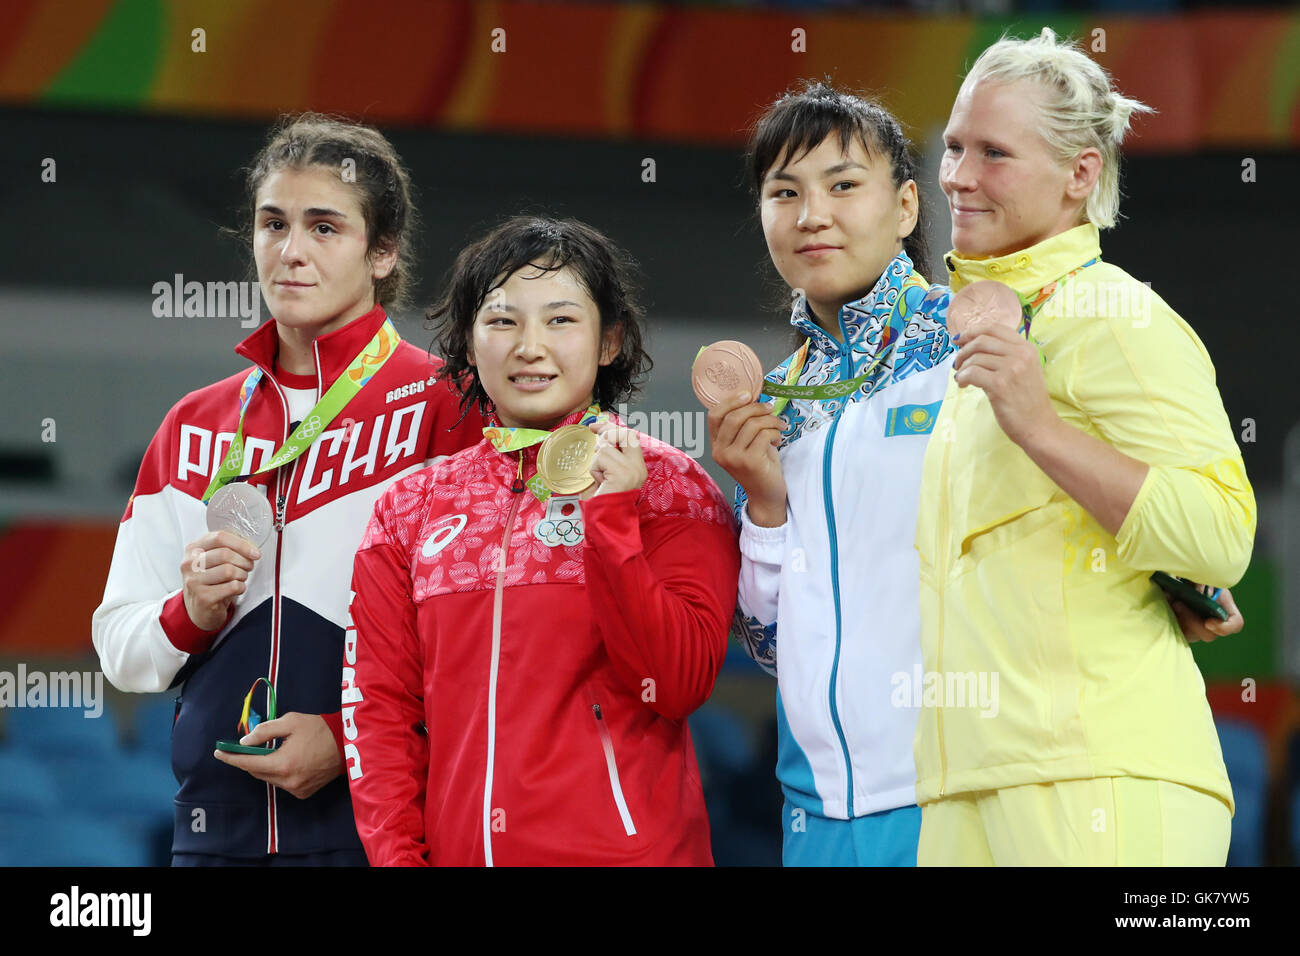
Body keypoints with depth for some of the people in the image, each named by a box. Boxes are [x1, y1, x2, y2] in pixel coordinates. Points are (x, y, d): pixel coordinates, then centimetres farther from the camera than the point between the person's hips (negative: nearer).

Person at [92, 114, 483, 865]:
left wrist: (349, 739, -17)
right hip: (218, 827, 4)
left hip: (381, 827, -4)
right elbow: (122, 652, 14)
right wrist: (192, 614, -6)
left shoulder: (445, 404, -2)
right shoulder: (195, 427, 14)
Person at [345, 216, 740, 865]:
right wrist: (399, 856, -6)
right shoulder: (410, 509, 8)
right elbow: (379, 702, 6)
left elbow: (677, 687, -11)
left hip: (622, 850, -3)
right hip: (458, 852, 3)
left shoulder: (667, 486, -1)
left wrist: (610, 518, -18)